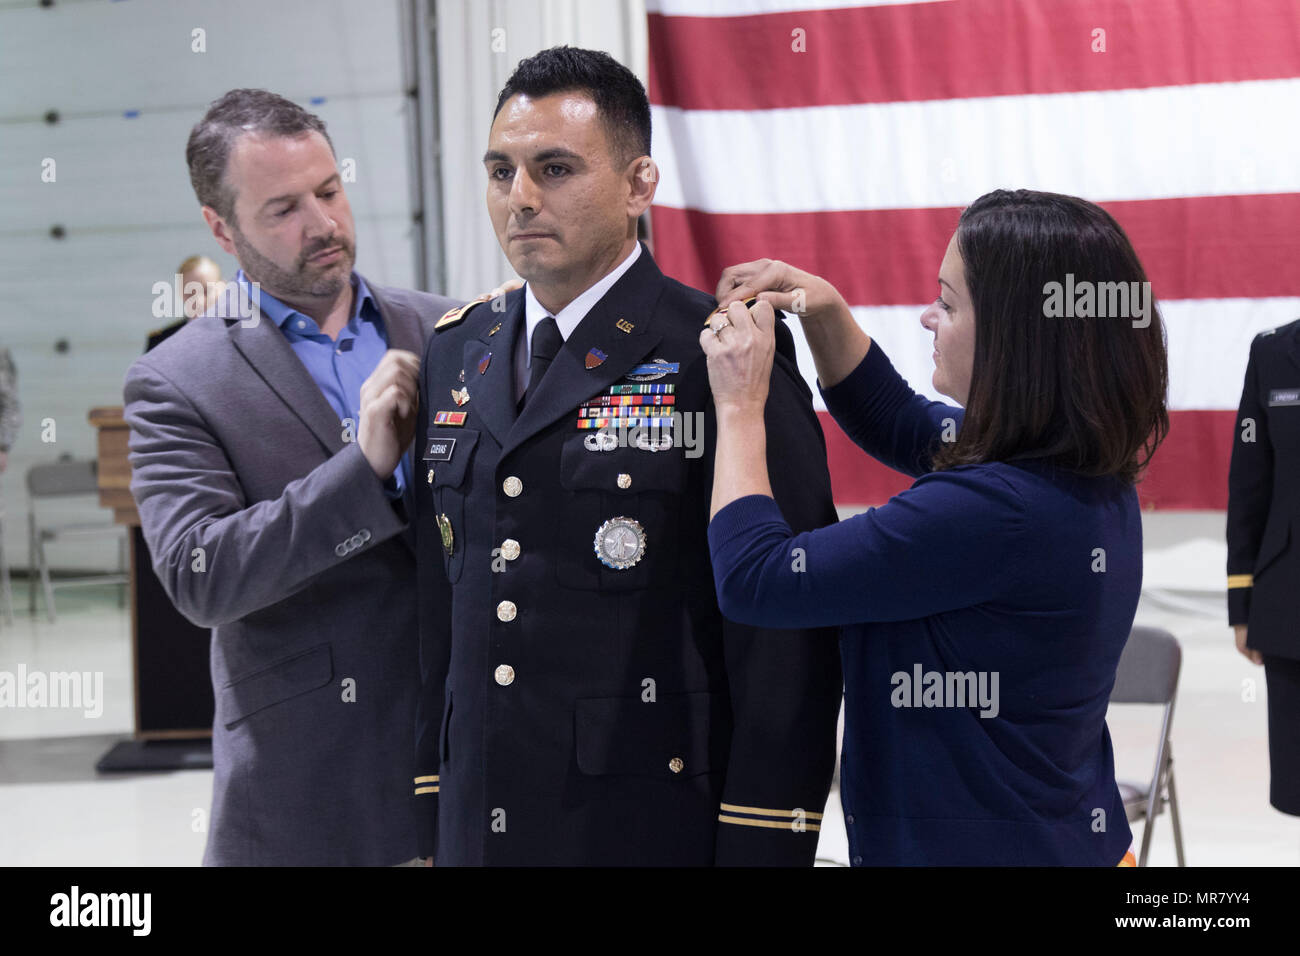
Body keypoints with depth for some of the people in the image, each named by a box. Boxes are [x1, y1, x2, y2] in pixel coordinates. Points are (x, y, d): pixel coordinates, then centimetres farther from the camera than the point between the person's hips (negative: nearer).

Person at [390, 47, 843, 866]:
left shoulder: (716, 358, -10)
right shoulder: (456, 352, 10)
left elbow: (786, 636, -12)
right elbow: (440, 607, 13)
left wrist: (759, 847, -15)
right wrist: (429, 818, 11)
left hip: (658, 826, -5)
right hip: (478, 824, 5)